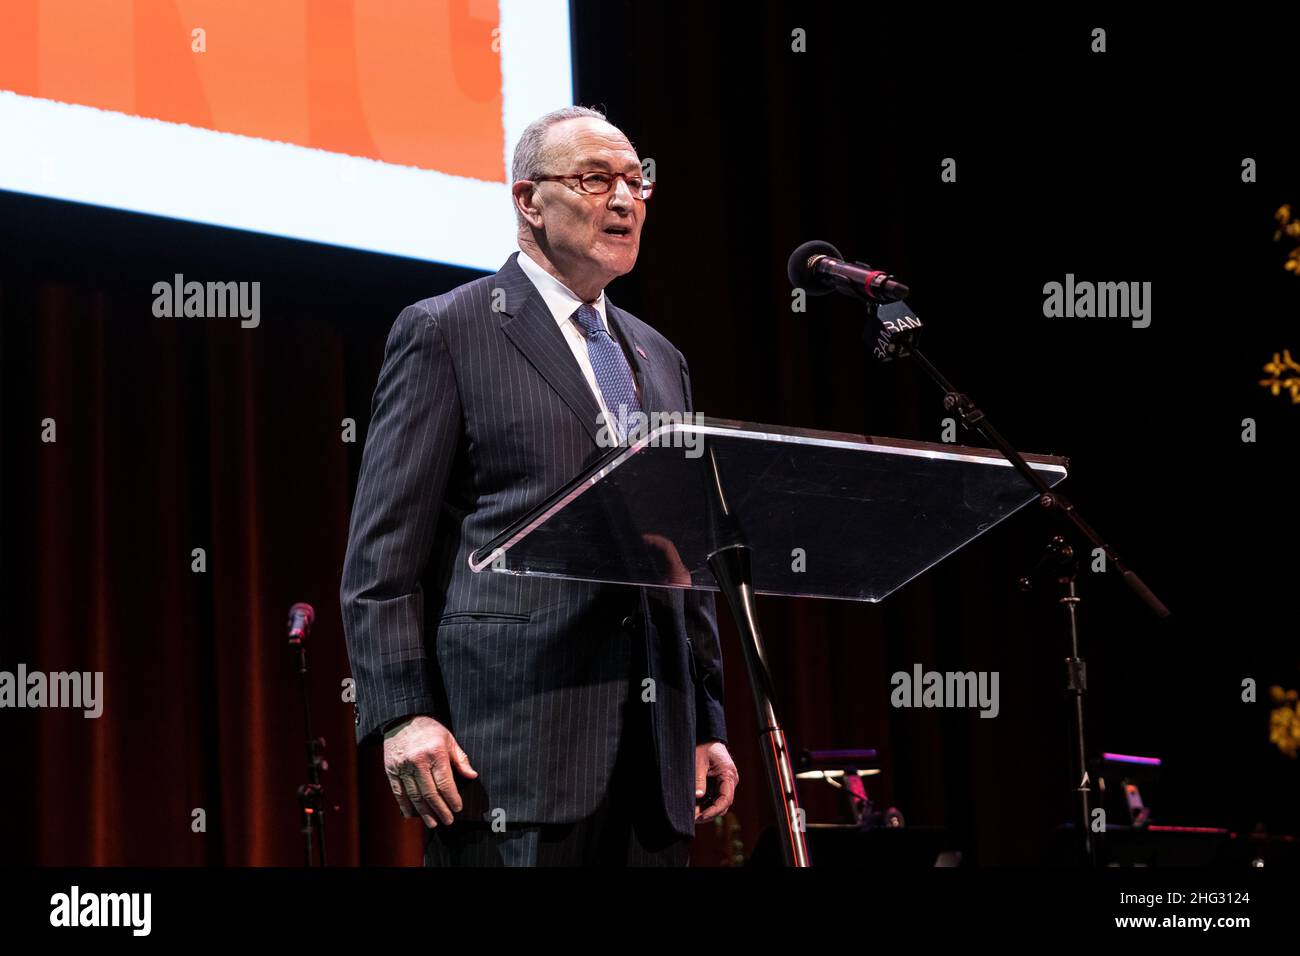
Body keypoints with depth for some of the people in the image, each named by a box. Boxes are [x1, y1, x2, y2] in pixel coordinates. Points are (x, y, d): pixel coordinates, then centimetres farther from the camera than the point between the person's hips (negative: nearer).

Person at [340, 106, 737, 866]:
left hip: (653, 745, 6)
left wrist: (709, 722, 15)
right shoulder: (445, 332, 2)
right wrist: (402, 714, -14)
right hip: (512, 733, -6)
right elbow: (383, 547, -4)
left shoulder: (658, 359, 22)